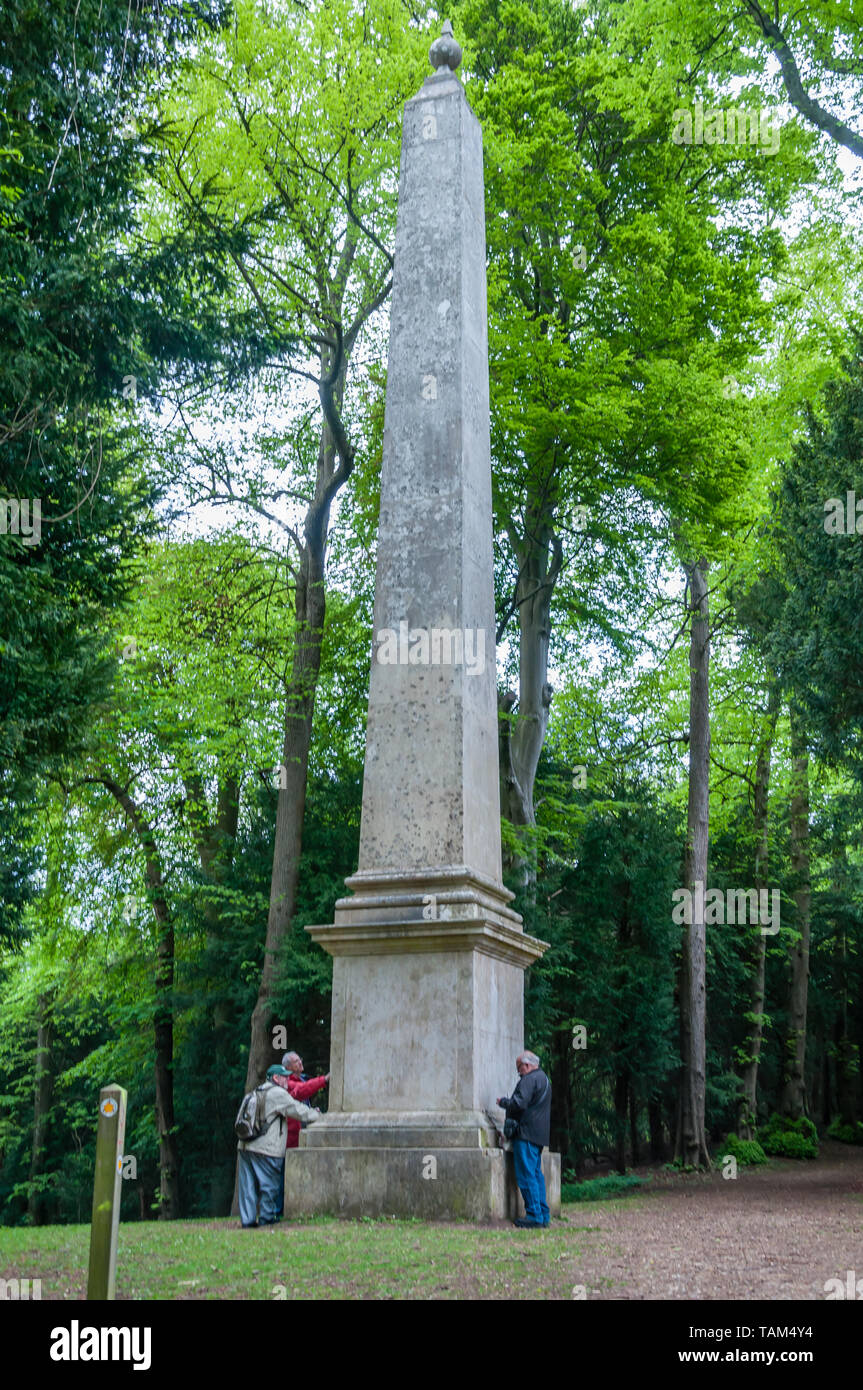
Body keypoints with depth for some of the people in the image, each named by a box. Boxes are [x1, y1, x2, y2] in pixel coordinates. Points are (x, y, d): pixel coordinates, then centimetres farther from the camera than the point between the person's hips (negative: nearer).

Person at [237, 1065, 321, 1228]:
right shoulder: (278, 1093, -5)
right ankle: (266, 1218, 6)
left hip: (245, 1146, 8)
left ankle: (247, 1219, 6)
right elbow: (298, 1110, -3)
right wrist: (317, 1115, 12)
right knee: (269, 1184, 2)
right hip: (266, 1148, -8)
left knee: (248, 1184, 7)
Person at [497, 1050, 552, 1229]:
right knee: (536, 1174, 13)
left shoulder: (529, 1079, -12)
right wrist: (508, 1102, 20)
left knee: (526, 1175, -8)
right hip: (540, 1134, 10)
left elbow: (519, 1104, -21)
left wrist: (503, 1101, -3)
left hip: (527, 1133, -10)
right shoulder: (544, 1078, 21)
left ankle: (534, 1215, -9)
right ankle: (543, 1215, 13)